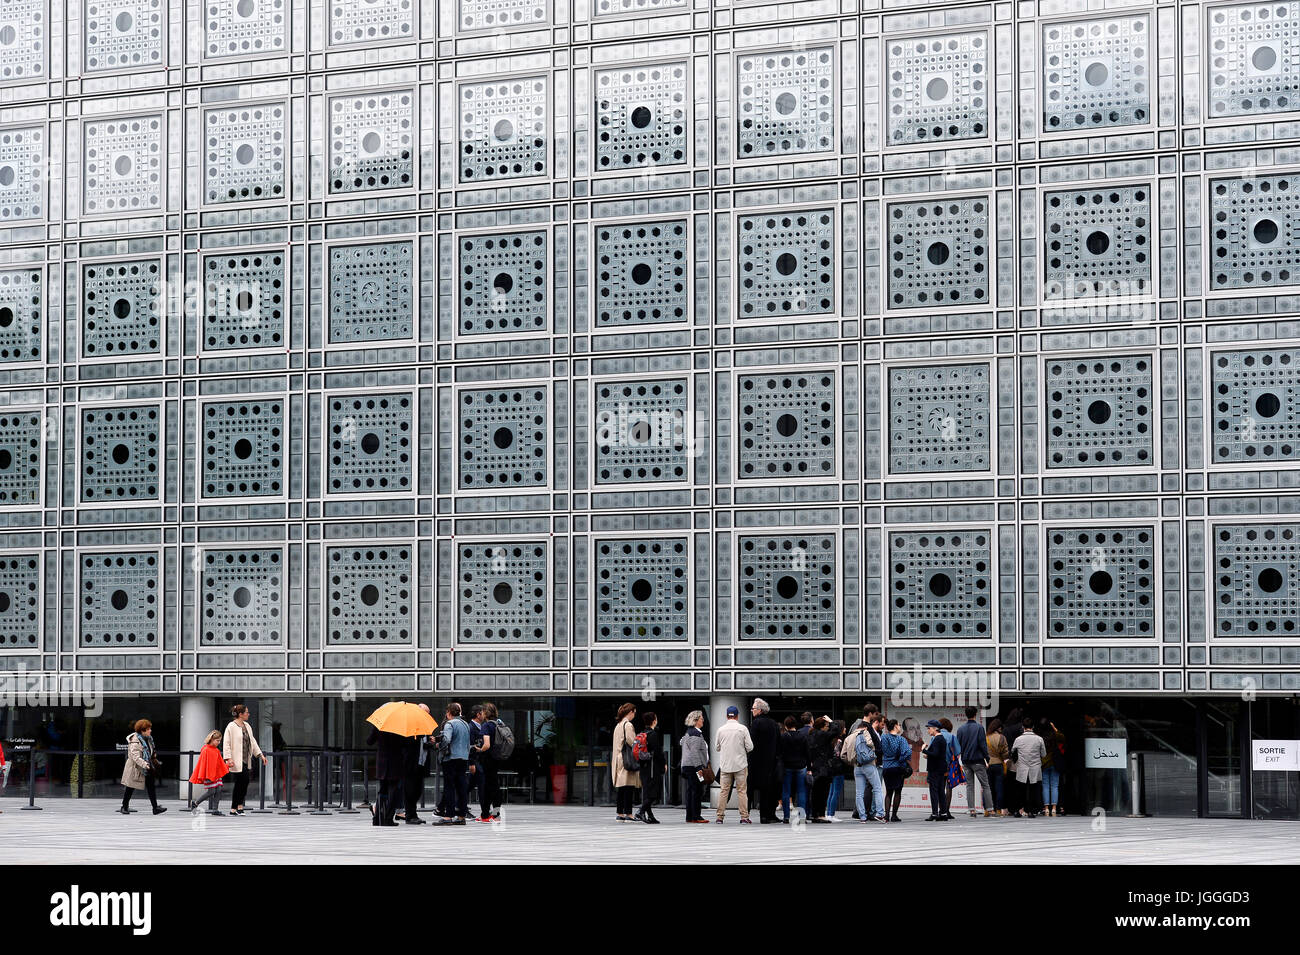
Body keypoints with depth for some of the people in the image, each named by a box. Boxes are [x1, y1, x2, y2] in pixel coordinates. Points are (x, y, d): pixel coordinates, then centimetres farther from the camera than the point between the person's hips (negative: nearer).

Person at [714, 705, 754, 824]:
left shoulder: (721, 729, -1)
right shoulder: (742, 728, -6)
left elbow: (717, 747, 8)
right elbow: (750, 747, -5)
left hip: (725, 764, 2)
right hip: (740, 764, -2)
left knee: (724, 791, 6)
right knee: (742, 791, 2)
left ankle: (720, 817, 5)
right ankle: (744, 817, 0)